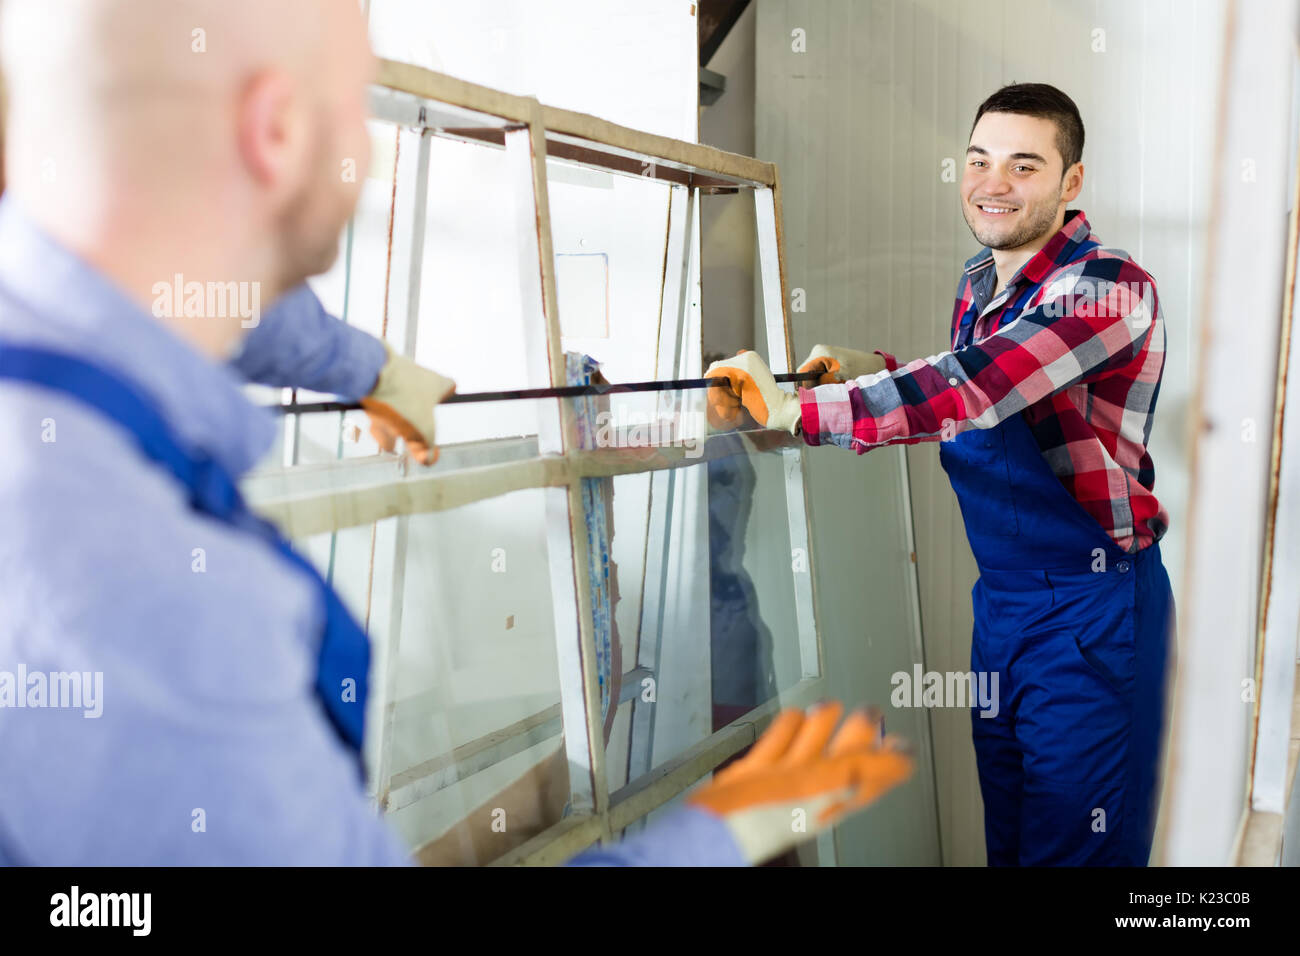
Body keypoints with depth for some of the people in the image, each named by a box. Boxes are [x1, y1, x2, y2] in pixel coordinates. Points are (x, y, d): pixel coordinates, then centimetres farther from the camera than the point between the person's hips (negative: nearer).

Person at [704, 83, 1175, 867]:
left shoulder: (1108, 288, -19)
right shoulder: (979, 281, 8)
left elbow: (972, 389, -33)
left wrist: (794, 411, -36)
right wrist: (871, 369, 5)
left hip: (1091, 603, -8)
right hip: (1000, 594, 8)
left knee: (1076, 840, 0)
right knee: (1004, 834, 16)